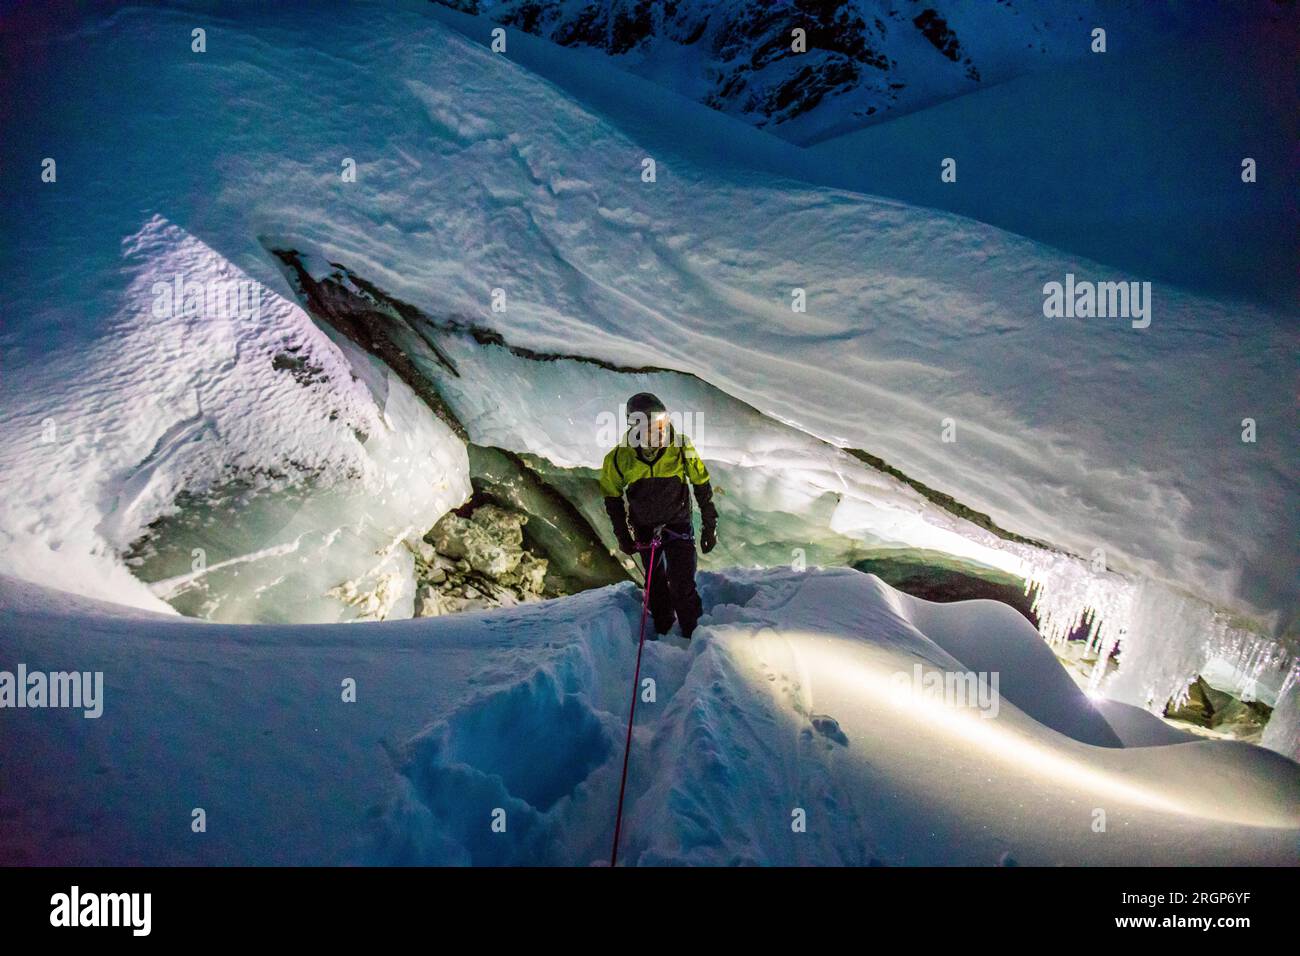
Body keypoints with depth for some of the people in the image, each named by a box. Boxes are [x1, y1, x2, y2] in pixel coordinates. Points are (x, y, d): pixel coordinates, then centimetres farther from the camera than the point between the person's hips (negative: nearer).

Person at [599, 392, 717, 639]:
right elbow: (612, 498, -1)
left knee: (683, 587, -9)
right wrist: (623, 536, 2)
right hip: (645, 530, 2)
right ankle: (663, 635, 31)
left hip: (678, 524, -1)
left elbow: (703, 487, -7)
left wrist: (709, 527, -3)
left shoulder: (681, 448, -21)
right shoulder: (618, 458, -19)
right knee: (656, 586, 13)